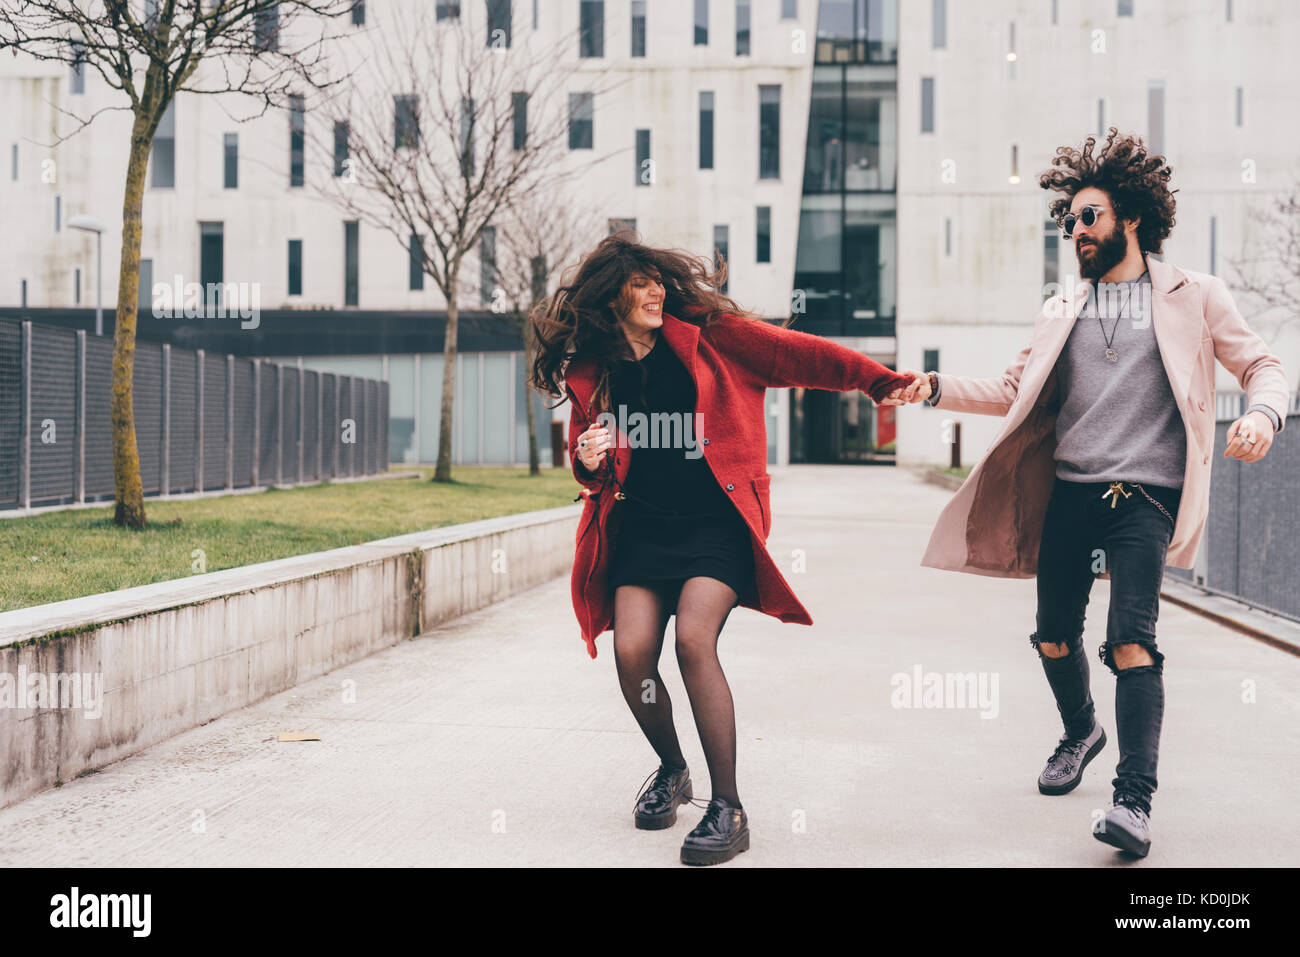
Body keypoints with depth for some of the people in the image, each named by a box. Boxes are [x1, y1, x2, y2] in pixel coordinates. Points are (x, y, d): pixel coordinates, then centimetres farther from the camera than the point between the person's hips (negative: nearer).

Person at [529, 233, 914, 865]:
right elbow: (586, 460, 19)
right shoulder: (591, 373, 8)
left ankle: (728, 809, -13)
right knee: (631, 651, -12)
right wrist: (589, 462, -7)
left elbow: (794, 353, -6)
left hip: (715, 522, -3)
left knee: (694, 639, -23)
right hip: (641, 524, 3)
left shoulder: (707, 335, 0)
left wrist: (881, 380, -16)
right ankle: (671, 770, 19)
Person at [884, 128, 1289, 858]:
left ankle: (1135, 798, -14)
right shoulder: (1062, 313, 17)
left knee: (1131, 640, -18)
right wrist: (938, 388, 0)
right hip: (1068, 494, 5)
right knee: (1055, 637, 11)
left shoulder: (1195, 297, 7)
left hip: (1145, 497, -4)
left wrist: (1263, 412, -16)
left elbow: (1263, 366, 6)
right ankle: (1081, 732, 39)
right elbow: (1013, 392, 15)